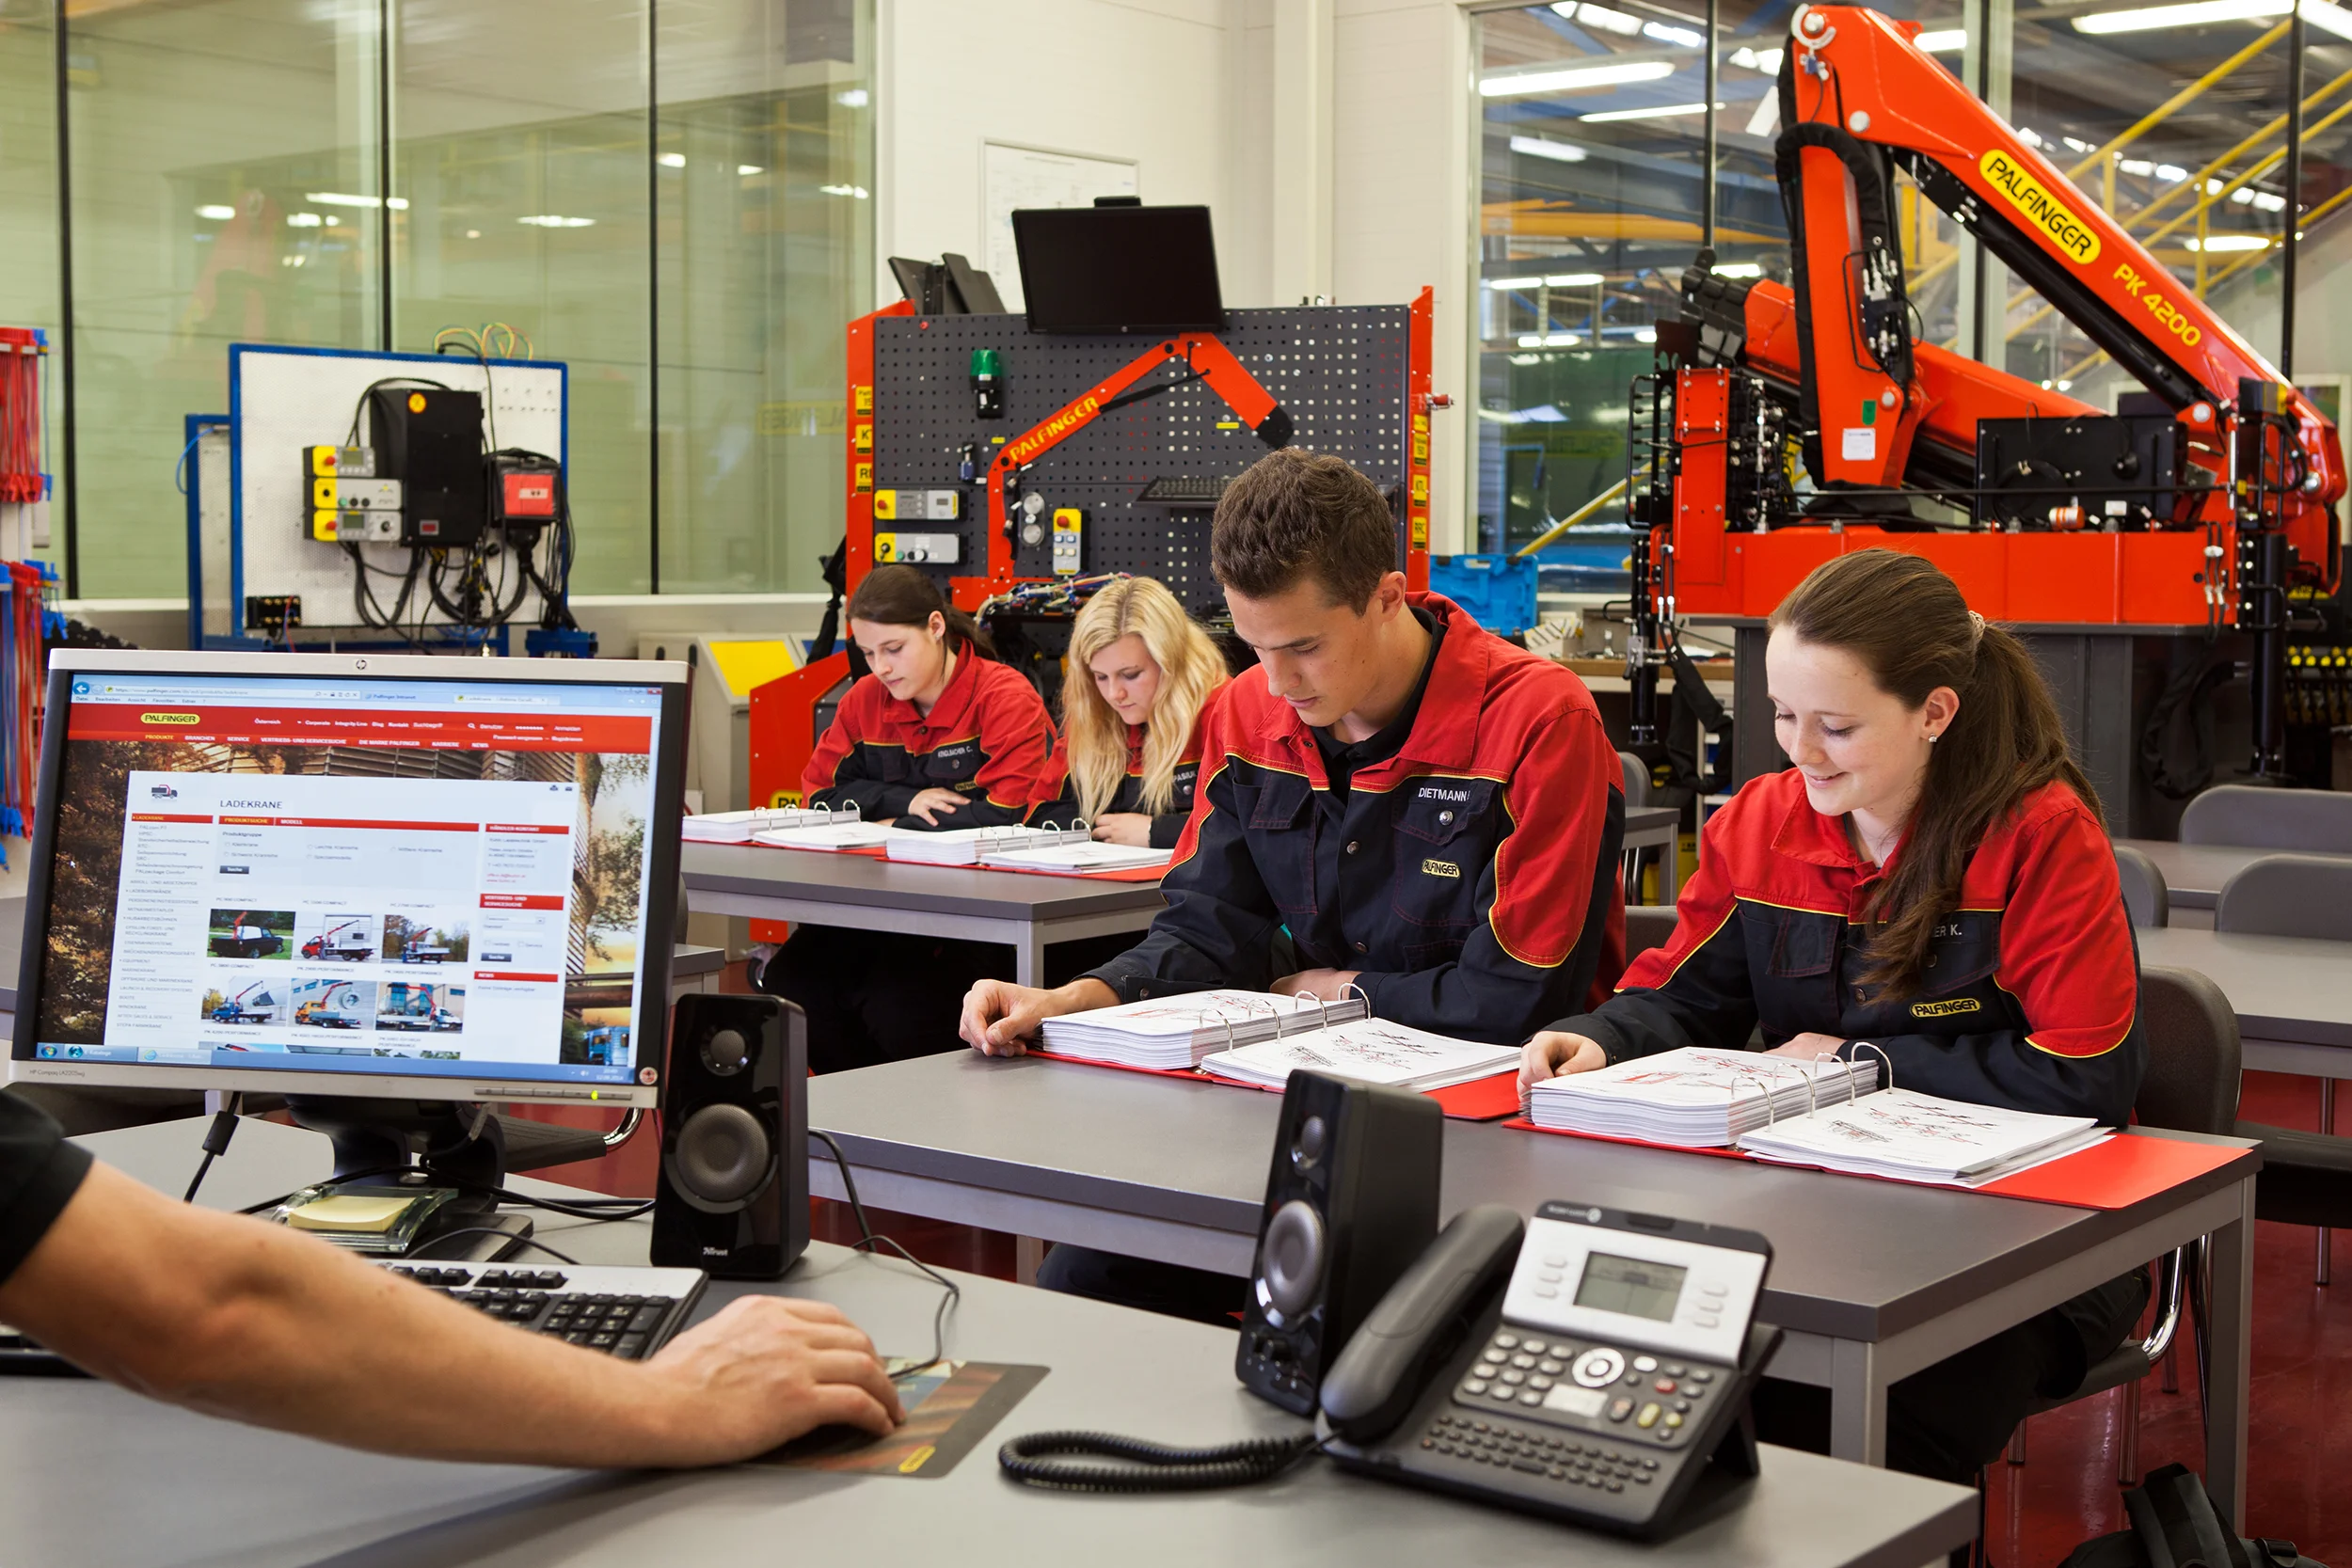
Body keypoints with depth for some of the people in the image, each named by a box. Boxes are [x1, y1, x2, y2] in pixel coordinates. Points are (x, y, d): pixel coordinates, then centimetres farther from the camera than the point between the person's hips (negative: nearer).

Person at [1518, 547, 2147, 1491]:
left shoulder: (2041, 833, -12)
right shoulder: (1758, 822, 4)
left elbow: (2084, 1081, -16)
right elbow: (1682, 997, 10)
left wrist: (1861, 1061, -10)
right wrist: (1601, 1041, -14)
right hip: (1813, 1202, 5)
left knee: (1852, 1443, -28)